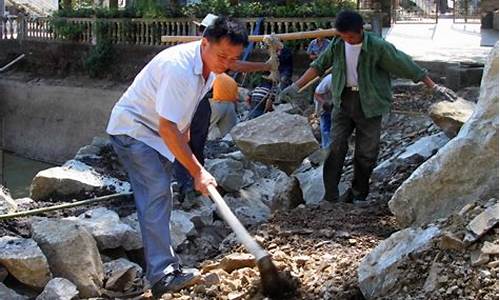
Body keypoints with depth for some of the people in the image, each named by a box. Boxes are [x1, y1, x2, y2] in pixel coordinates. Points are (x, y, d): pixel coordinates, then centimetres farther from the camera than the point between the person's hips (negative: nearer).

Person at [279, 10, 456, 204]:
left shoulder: (378, 47, -14)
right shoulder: (337, 45, -2)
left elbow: (405, 66, -9)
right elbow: (318, 66, 10)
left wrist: (434, 87, -7)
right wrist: (296, 86, 5)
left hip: (369, 104, -3)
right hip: (344, 99, 3)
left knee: (366, 152, 2)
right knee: (336, 147, -5)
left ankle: (358, 195, 19)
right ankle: (330, 197, -1)